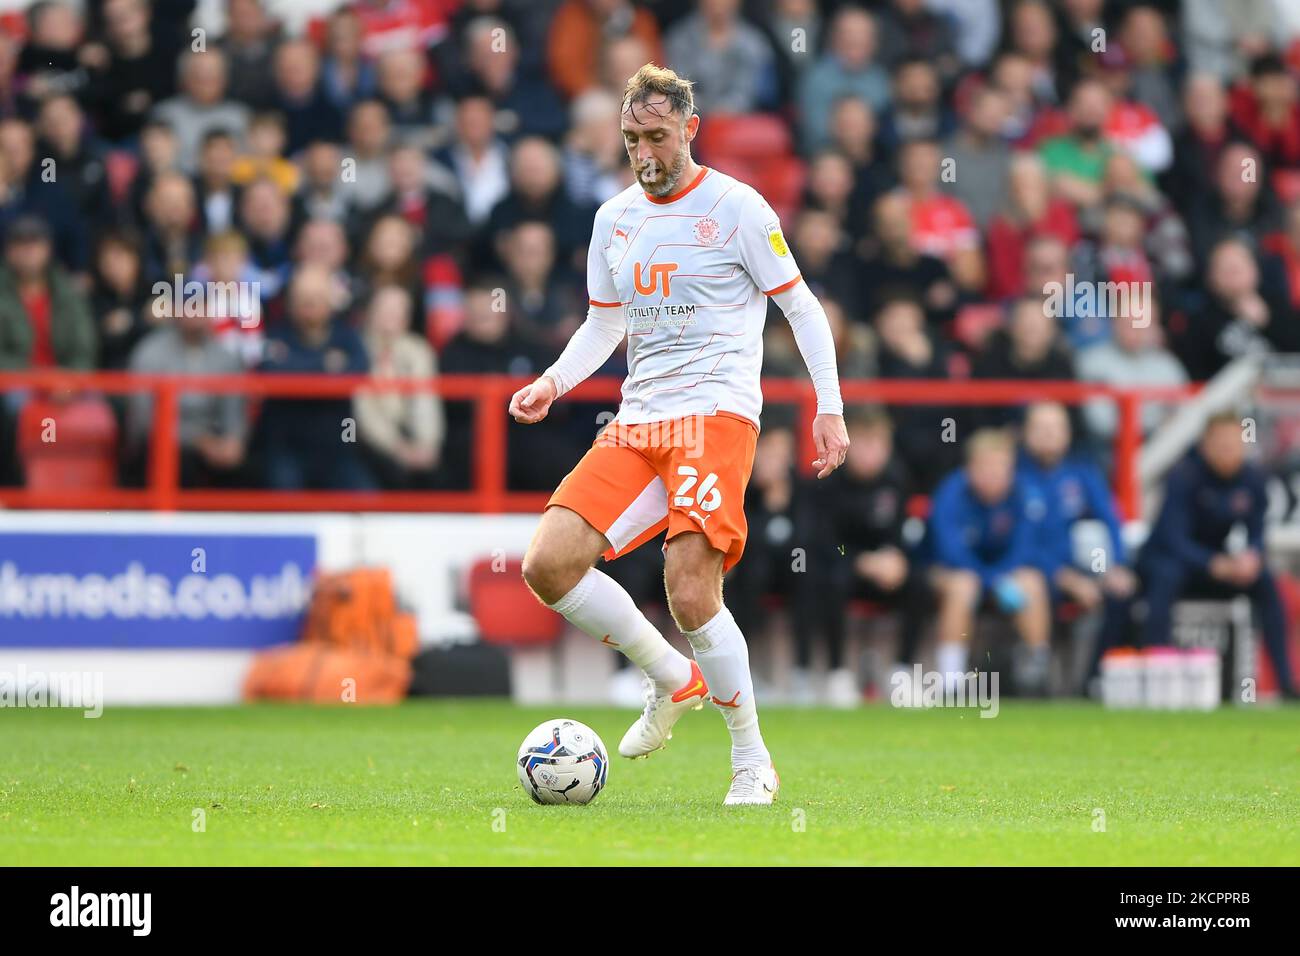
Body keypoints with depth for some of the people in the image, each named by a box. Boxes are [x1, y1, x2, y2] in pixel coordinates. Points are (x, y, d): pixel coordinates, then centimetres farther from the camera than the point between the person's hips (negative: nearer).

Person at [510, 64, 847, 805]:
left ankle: (753, 760, -2)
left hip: (716, 414, -6)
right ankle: (673, 680, 10)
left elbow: (803, 308, 2)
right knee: (548, 564, -10)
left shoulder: (736, 207, -3)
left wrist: (830, 407, -7)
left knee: (690, 592, -20)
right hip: (636, 424, 6)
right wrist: (553, 382, 5)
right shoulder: (615, 219, 14)